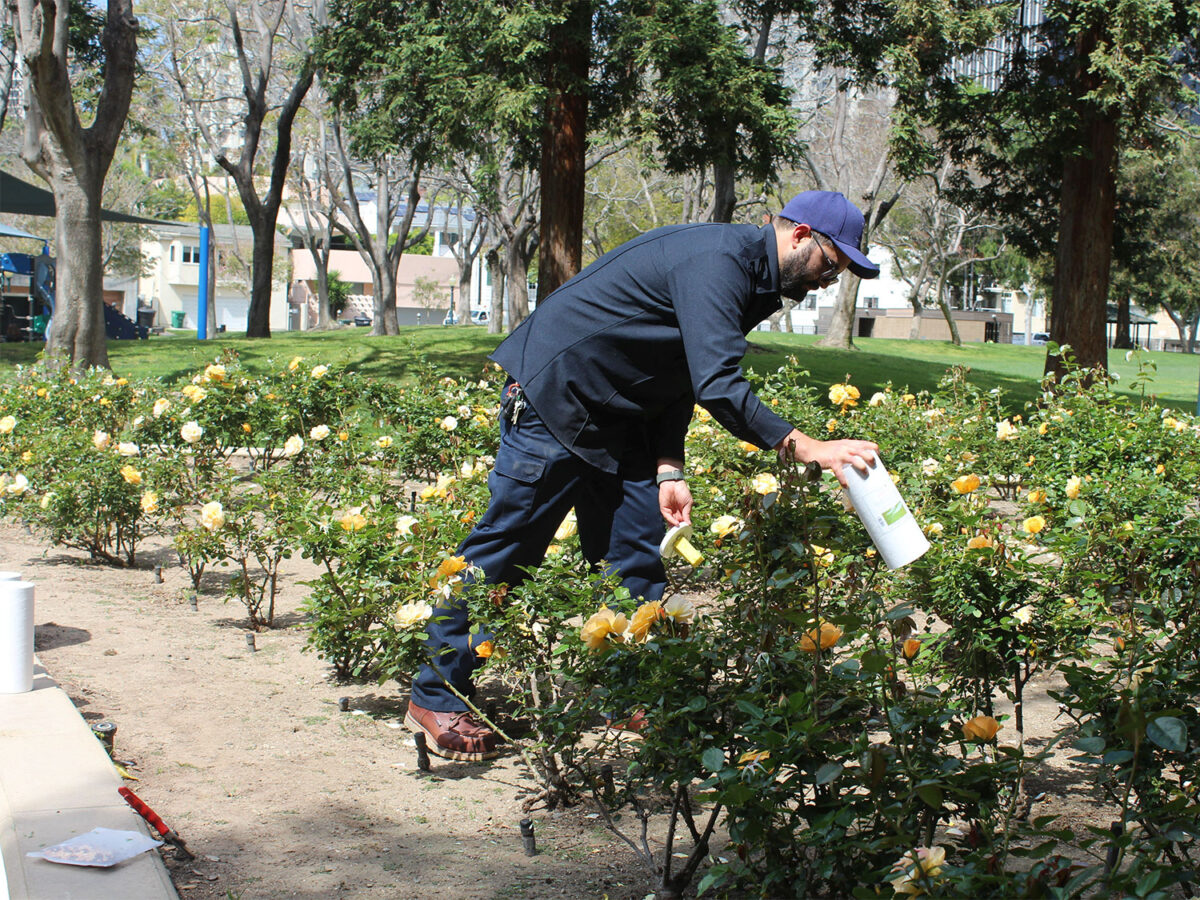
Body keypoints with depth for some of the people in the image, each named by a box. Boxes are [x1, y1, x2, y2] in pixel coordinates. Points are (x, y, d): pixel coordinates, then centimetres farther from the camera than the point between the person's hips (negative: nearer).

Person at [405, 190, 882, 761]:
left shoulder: (749, 282, 9)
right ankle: (435, 698, 9)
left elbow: (678, 379, 11)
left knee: (638, 556, 5)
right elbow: (717, 387, -33)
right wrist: (809, 449, -35)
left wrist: (668, 470, -1)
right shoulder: (716, 262, -23)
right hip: (553, 394, -10)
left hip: (616, 416, 10)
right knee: (504, 552, -2)